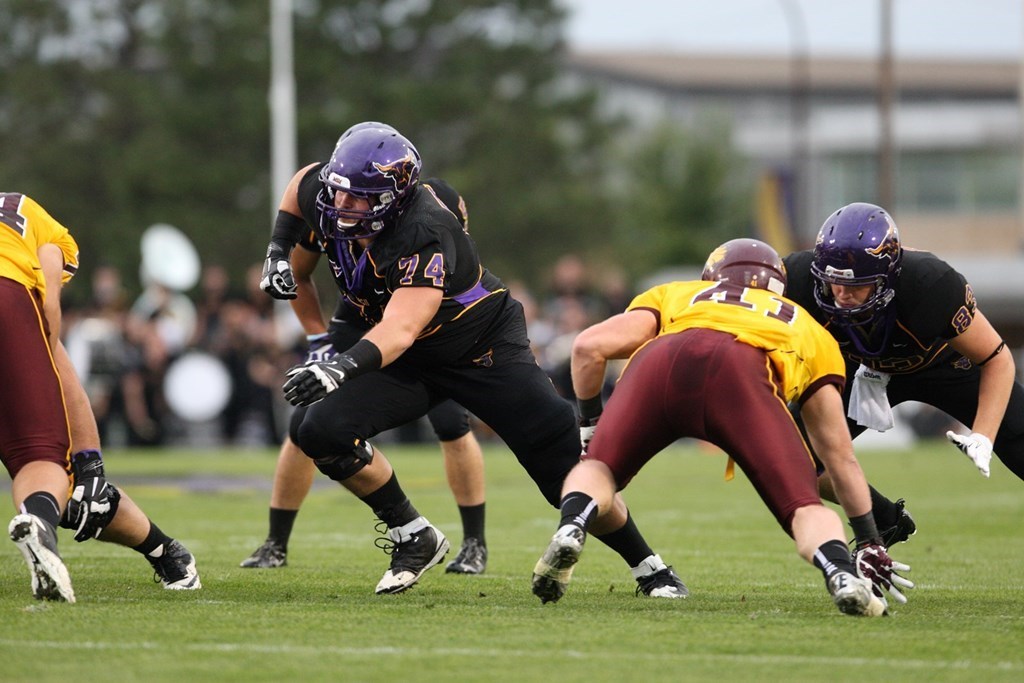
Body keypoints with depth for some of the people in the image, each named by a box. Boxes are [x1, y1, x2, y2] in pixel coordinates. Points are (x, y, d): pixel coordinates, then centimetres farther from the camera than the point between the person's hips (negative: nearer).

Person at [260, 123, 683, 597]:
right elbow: (305, 181, 12)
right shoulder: (327, 199, -15)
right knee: (318, 429, -17)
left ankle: (647, 566, 14)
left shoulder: (423, 236, -36)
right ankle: (415, 539, 0)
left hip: (485, 349, -6)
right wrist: (277, 252, 4)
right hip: (409, 362, 6)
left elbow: (400, 329, -46)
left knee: (567, 472, -10)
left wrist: (343, 368, -62)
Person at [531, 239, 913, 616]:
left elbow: (589, 347, 26)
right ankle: (841, 572, -29)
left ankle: (572, 527, -12)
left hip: (660, 360, 1)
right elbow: (839, 453, 40)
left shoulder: (676, 296, 42)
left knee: (598, 470, 22)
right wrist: (870, 544, 46)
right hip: (741, 373, -1)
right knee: (804, 510, 4)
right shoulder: (806, 328, 41)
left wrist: (591, 422, 42)